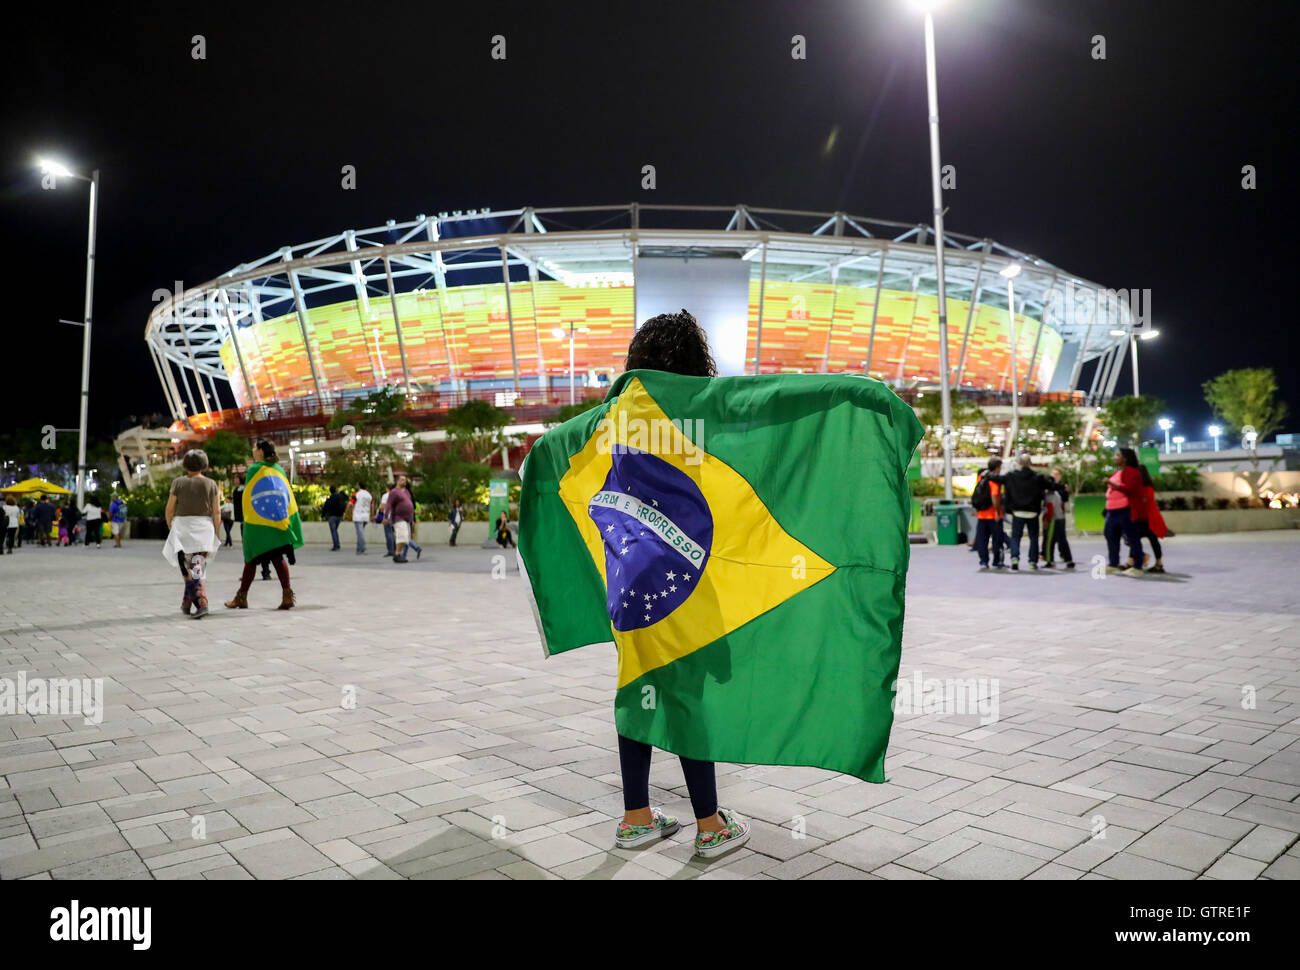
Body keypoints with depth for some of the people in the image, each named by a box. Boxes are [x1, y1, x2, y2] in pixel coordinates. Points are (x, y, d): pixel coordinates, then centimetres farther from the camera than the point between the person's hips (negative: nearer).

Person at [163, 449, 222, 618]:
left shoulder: (178, 482, 0)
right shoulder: (211, 484, 2)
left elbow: (169, 510, 1)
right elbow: (217, 512, 0)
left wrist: (170, 528, 17)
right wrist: (215, 534, 8)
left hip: (182, 528, -1)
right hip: (203, 528, 1)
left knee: (188, 570, 3)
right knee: (197, 568, 5)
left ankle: (201, 603, -5)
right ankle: (186, 603, 2)